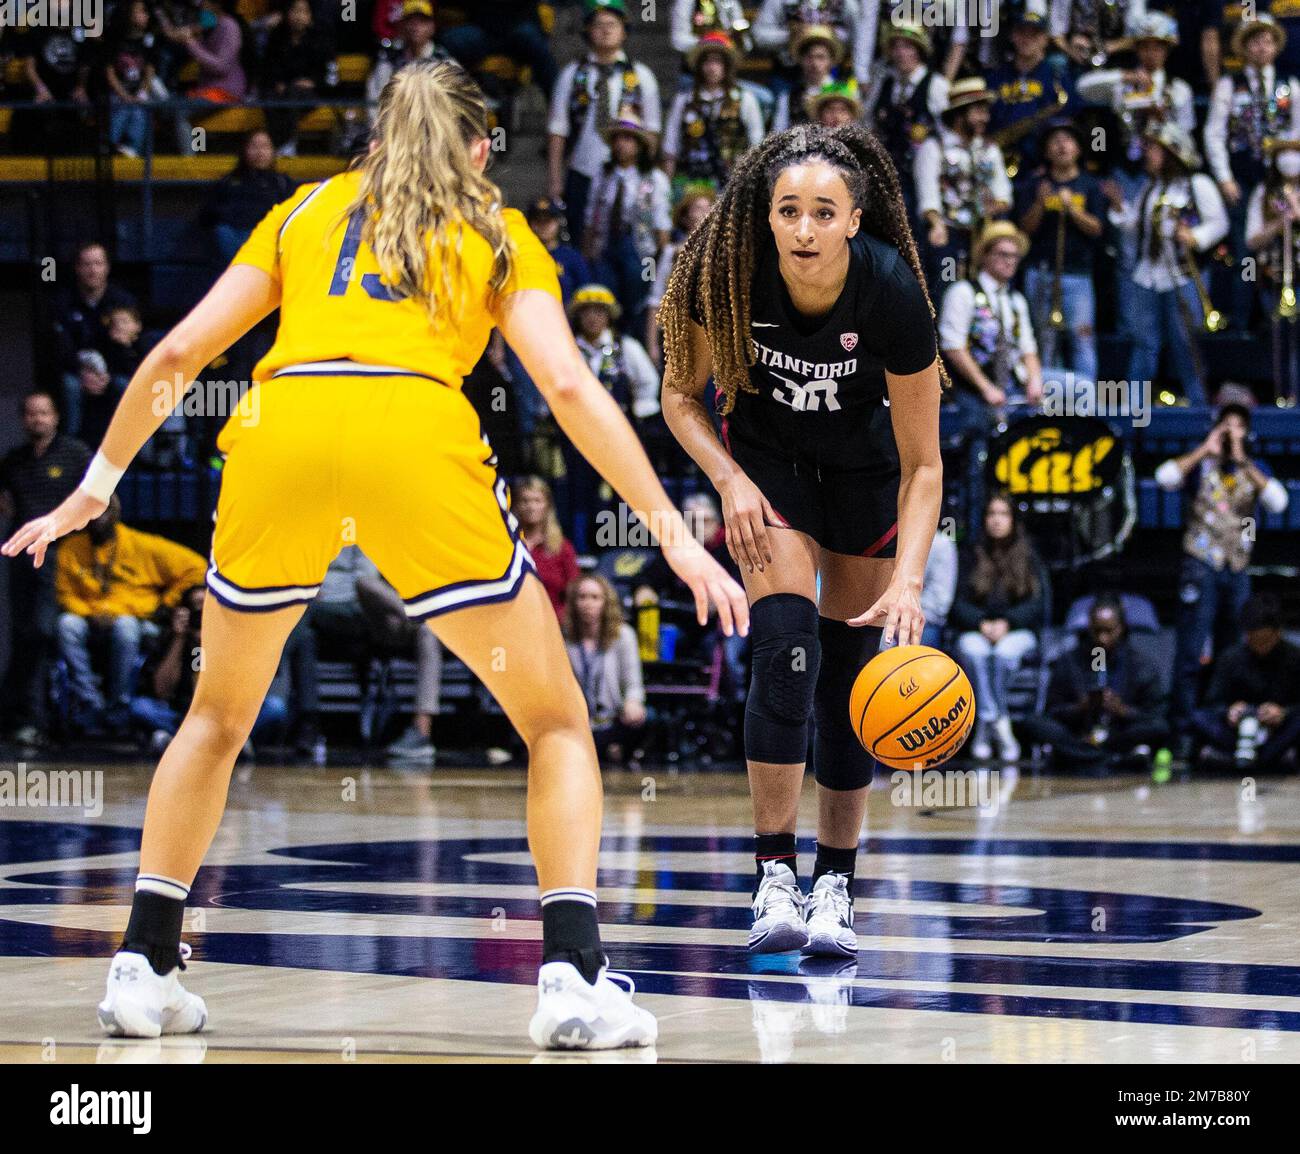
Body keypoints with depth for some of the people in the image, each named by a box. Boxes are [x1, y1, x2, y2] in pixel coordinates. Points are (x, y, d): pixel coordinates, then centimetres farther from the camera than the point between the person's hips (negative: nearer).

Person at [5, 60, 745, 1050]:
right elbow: (568, 385, 9)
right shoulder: (496, 231, 24)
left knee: (219, 717, 25)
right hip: (412, 428, -2)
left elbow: (177, 354, 23)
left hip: (281, 427, 2)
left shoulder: (306, 212, 30)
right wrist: (674, 531, 8)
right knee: (556, 721, 11)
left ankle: (142, 967, 20)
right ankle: (573, 979, -4)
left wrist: (95, 488, 33)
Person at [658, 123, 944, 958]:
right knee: (787, 644, -20)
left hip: (866, 469, 0)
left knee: (849, 666, 3)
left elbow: (922, 464, -25)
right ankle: (775, 875, -18)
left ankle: (837, 883, 16)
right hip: (765, 454, 0)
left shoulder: (892, 292, -31)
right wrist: (731, 482, -25)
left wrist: (909, 581, -36)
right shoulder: (729, 275, -28)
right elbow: (682, 395, -9)